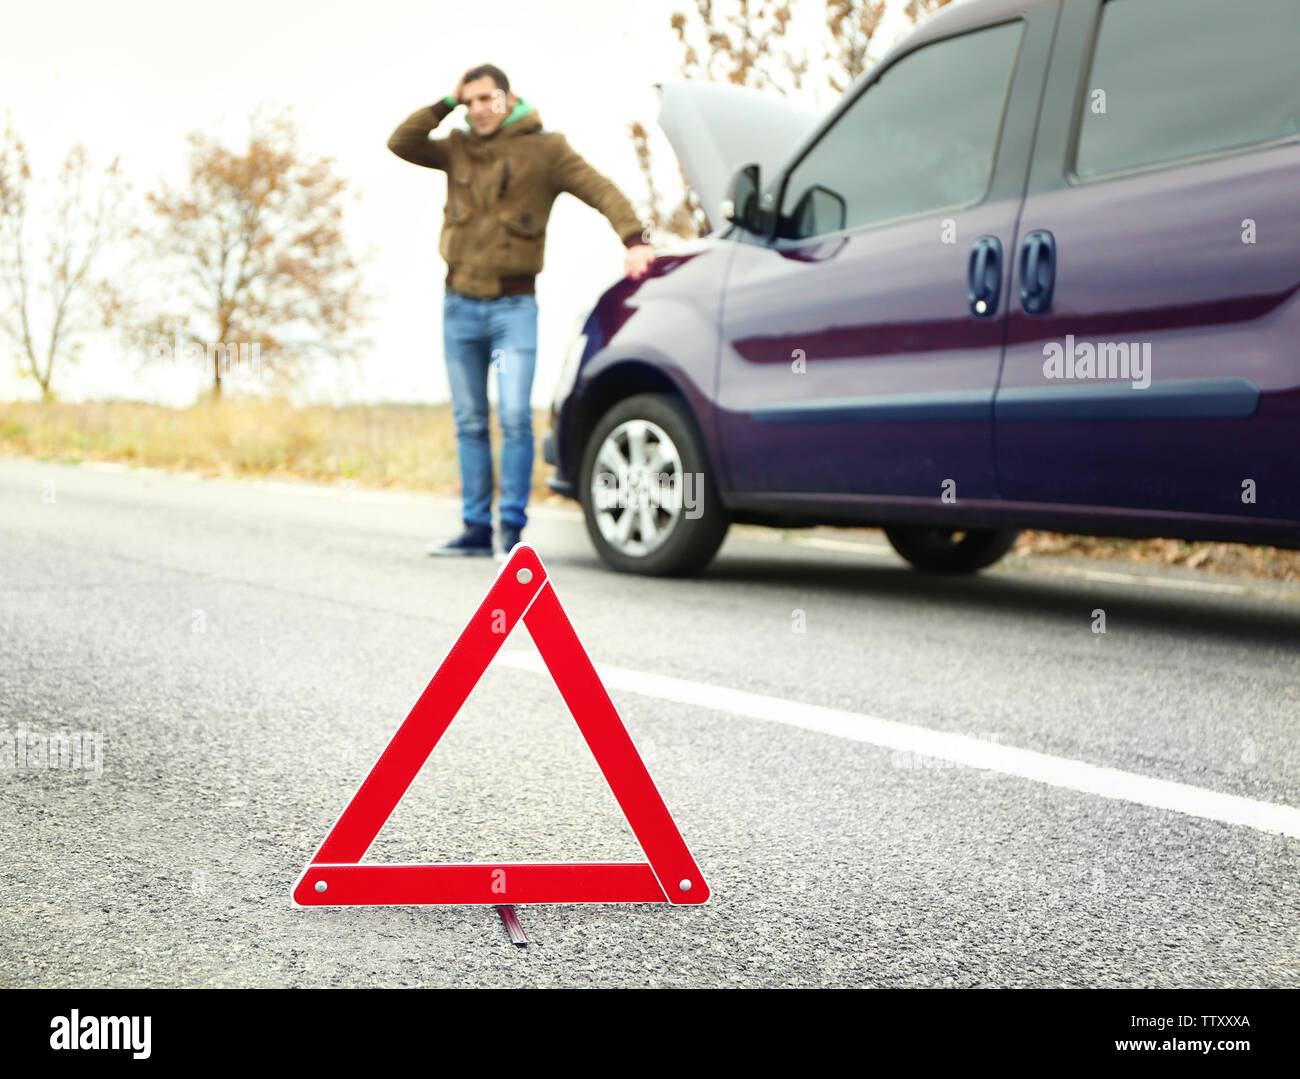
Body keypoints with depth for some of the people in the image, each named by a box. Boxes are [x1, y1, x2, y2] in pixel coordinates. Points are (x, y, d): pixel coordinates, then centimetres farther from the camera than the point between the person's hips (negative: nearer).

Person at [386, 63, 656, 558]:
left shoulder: (544, 149, -3)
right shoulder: (458, 150, 10)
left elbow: (601, 190, -13)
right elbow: (400, 142, 3)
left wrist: (633, 239, -29)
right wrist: (446, 103, -3)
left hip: (514, 306, -4)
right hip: (459, 304, 4)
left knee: (514, 417, -14)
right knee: (469, 422, 7)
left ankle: (513, 527, -6)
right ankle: (476, 529, 13)